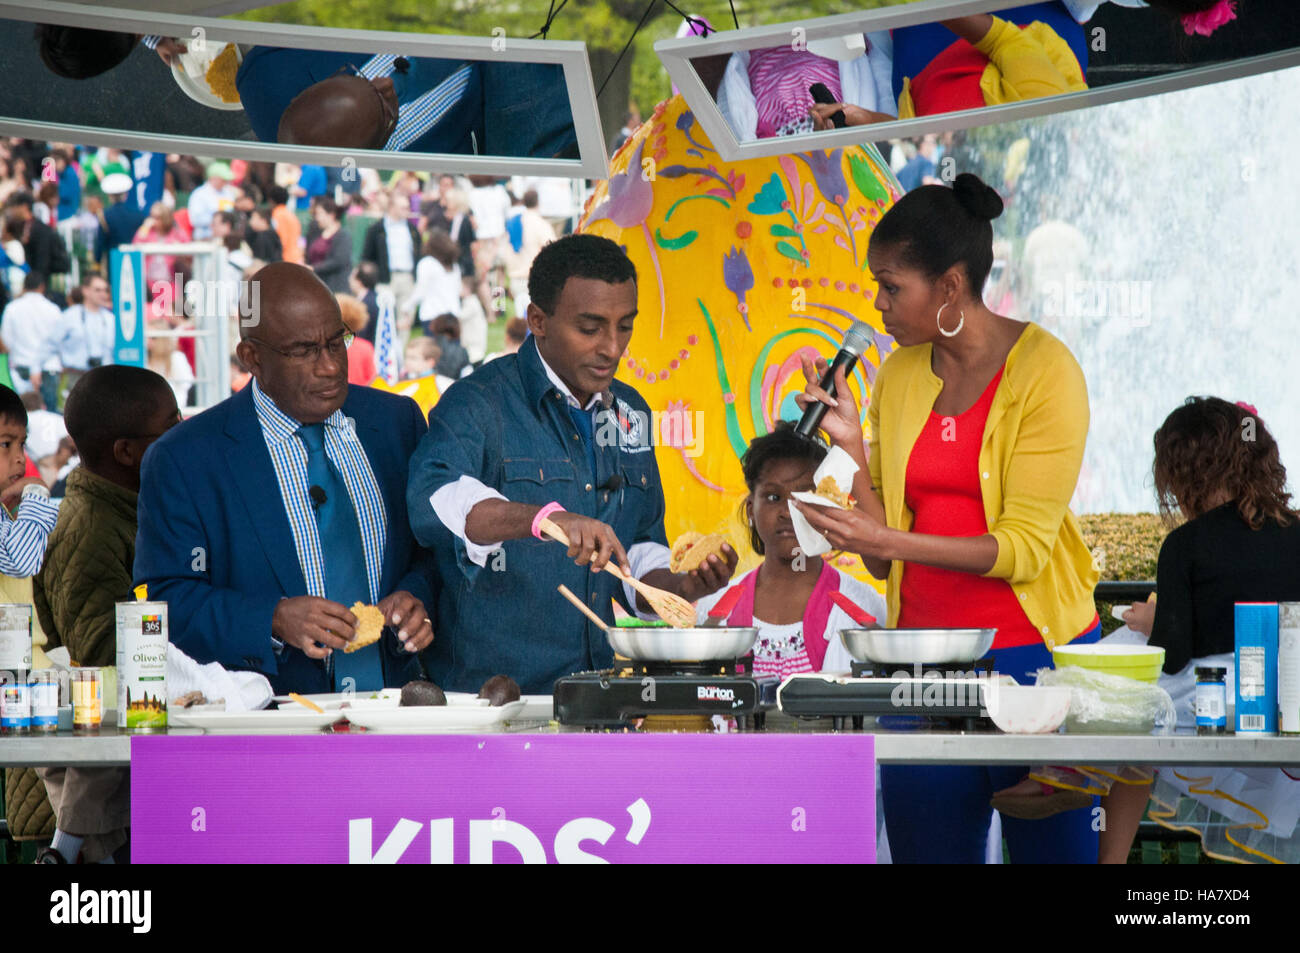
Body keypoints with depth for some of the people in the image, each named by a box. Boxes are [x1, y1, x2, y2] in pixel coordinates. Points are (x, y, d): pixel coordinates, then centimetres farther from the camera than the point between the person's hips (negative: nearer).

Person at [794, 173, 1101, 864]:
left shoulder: (1043, 369, -8)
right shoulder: (898, 378, 8)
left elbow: (1024, 546, -13)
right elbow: (882, 560, 7)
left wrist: (893, 542, -22)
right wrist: (851, 445, -4)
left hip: (1034, 648, -5)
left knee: (1049, 846, 0)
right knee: (925, 846, 4)